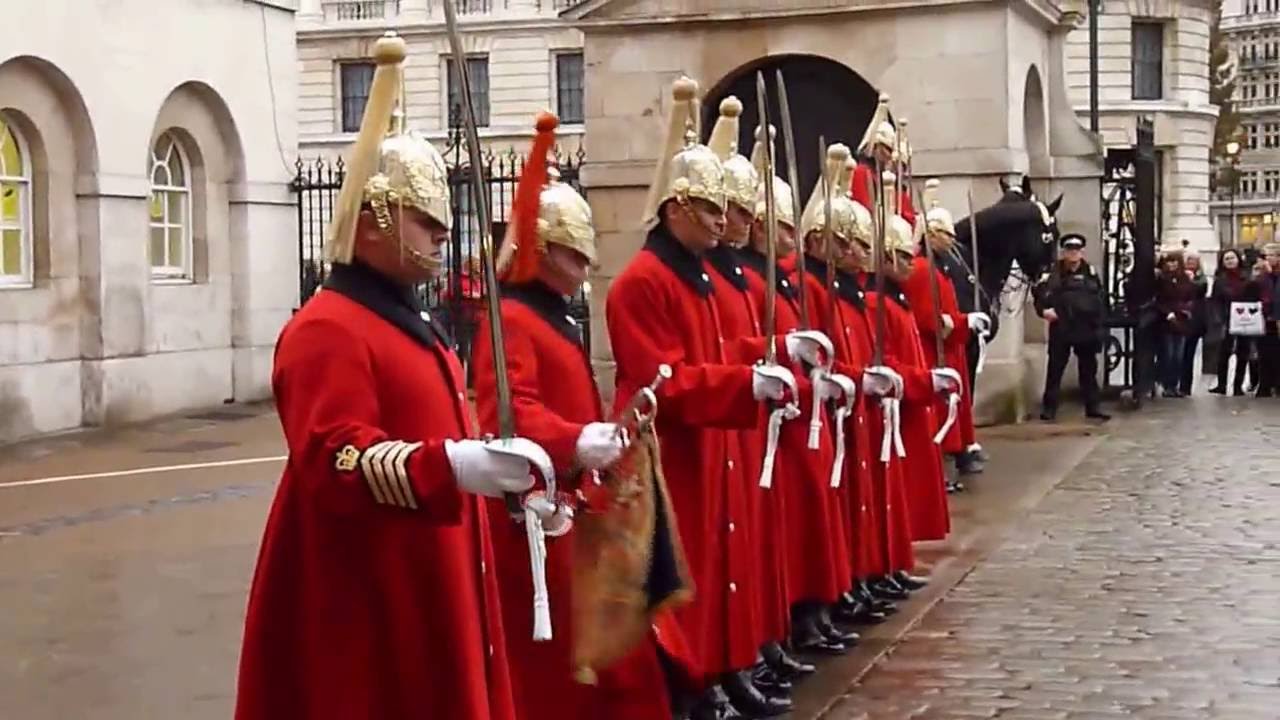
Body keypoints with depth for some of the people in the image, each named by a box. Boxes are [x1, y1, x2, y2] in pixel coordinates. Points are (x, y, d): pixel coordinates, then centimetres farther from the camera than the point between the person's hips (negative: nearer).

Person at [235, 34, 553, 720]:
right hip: (368, 604, -10)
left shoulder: (411, 322, 17)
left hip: (428, 584, 10)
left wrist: (509, 483, 19)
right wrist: (454, 466, -41)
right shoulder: (327, 330, -16)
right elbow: (334, 461, -28)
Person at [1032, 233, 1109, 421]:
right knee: (1055, 368, 1)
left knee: (1088, 368, 11)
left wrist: (1098, 322, 7)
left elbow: (1100, 297, 14)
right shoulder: (1053, 272, -3)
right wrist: (1043, 309, -26)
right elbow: (1039, 292, -8)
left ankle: (1093, 407, 18)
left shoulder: (1090, 272, 8)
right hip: (1061, 327, -3)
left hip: (1087, 327, 3)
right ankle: (1049, 408, 7)